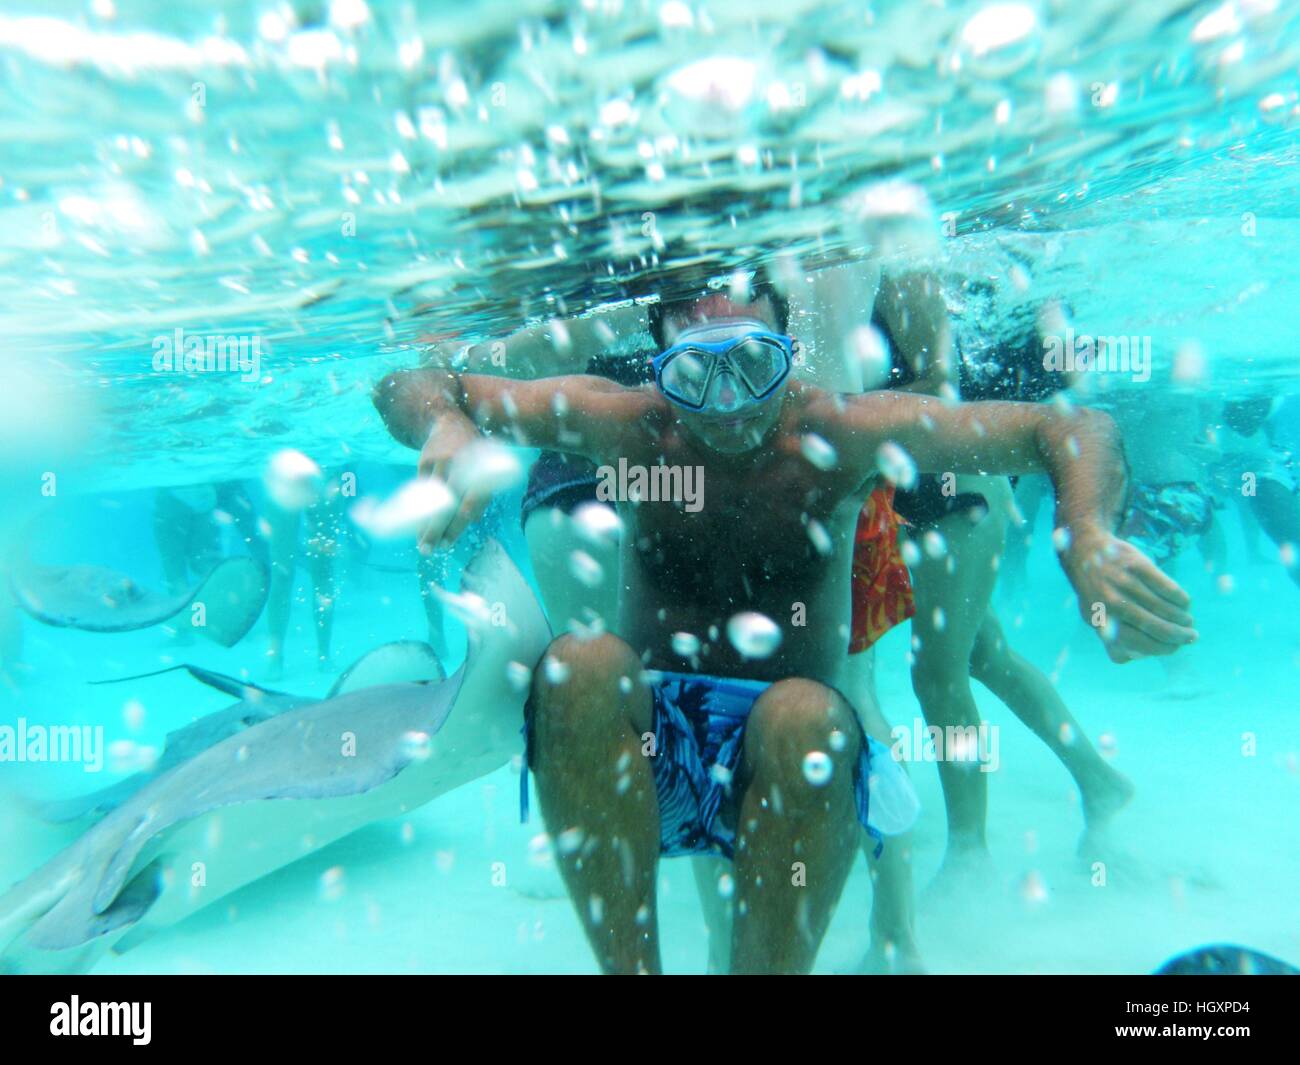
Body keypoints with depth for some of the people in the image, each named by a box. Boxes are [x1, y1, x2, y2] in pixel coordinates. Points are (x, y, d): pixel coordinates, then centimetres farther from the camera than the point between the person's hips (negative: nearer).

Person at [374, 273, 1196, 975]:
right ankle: (631, 965, -18)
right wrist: (451, 430, -26)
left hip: (787, 756, 0)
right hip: (639, 748, 1)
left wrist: (1089, 540, -28)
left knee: (805, 714, -33)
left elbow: (1075, 430, -8)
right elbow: (413, 386, -2)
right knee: (581, 666, -30)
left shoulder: (840, 435, -9)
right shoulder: (625, 425, -6)